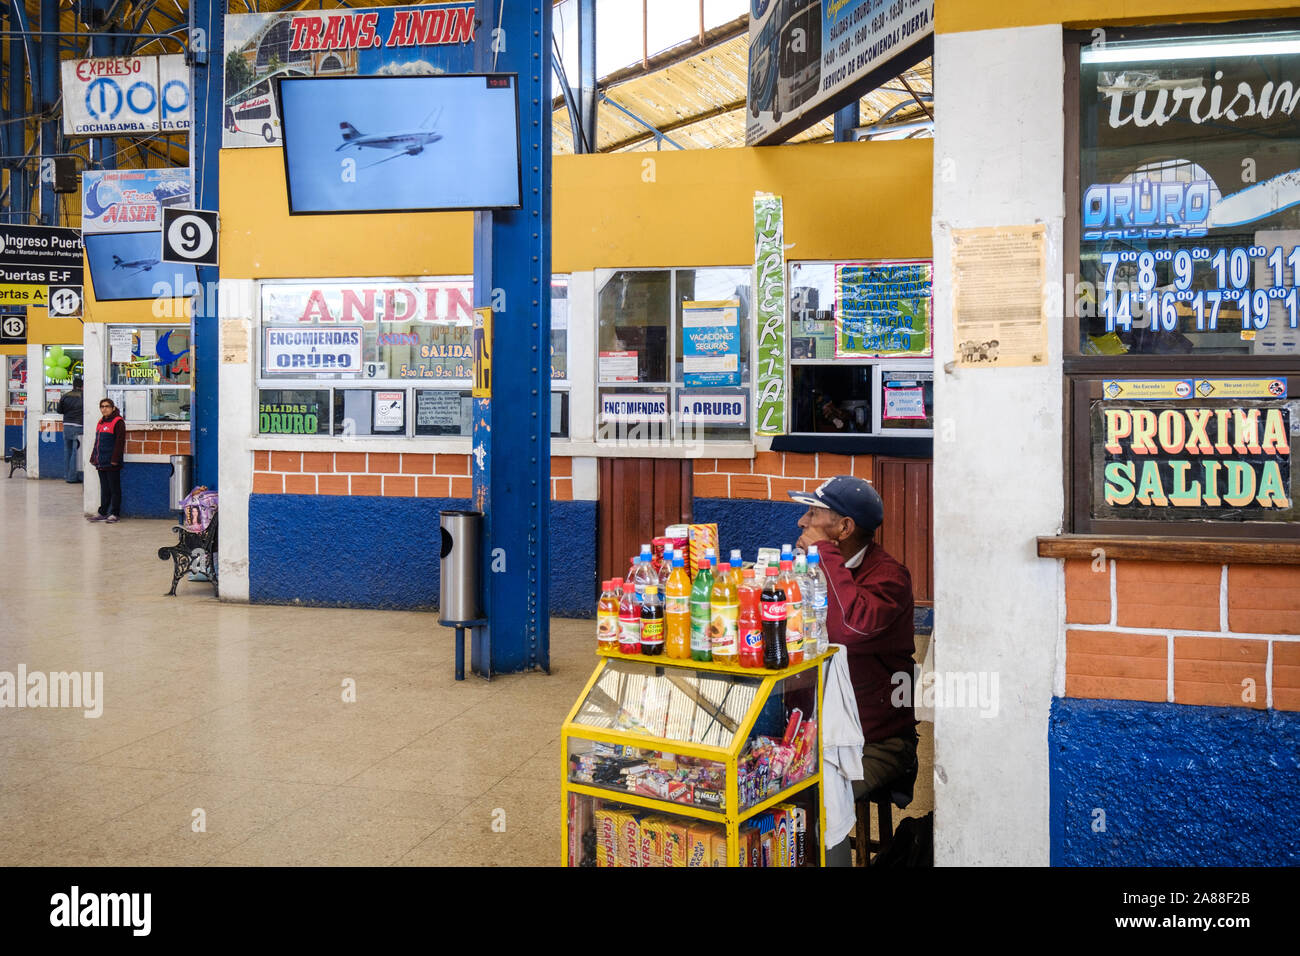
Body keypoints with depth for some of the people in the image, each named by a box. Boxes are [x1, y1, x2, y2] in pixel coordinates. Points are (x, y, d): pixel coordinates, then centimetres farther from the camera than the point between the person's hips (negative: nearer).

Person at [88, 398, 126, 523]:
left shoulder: (118, 422, -9)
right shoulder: (100, 422, 16)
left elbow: (119, 442, -14)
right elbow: (97, 442, 21)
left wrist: (115, 459, -18)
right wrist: (94, 458, 16)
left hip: (112, 463, -8)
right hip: (101, 463, 8)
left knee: (114, 489, 0)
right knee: (104, 489, 13)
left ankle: (115, 513, 6)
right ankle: (103, 513, 18)